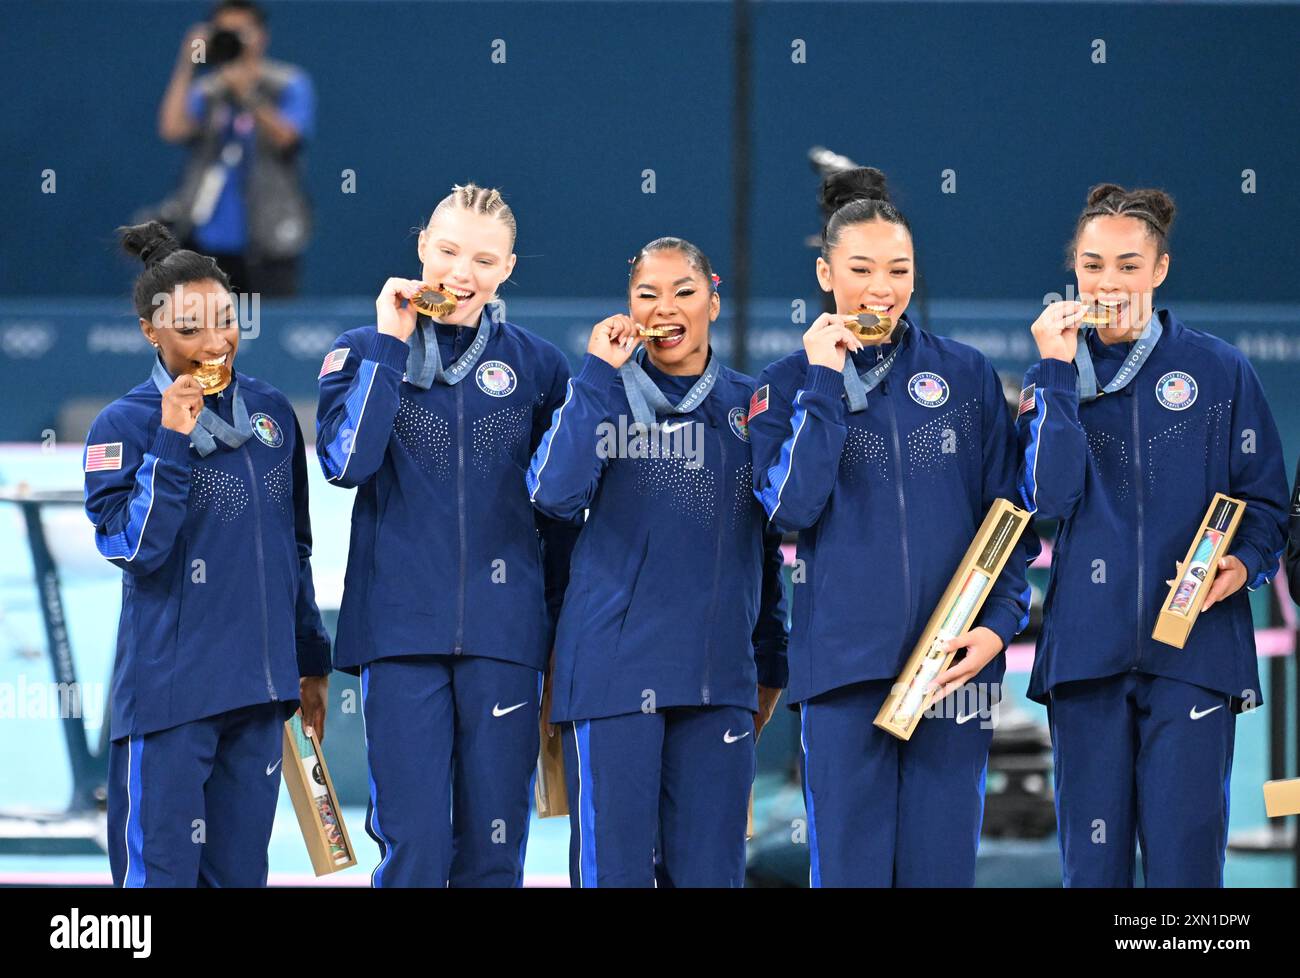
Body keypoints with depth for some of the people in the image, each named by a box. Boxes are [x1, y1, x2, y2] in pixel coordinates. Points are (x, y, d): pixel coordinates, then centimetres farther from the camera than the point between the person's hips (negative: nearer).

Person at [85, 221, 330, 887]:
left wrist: (311, 661, 20)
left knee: (241, 870, 9)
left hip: (260, 692, 5)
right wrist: (173, 444, -21)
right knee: (162, 869, -5)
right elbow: (132, 549, -17)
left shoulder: (271, 412, 10)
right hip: (170, 693, -5)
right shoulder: (125, 425, -6)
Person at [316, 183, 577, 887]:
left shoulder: (536, 366, 9)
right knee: (413, 843, -7)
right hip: (401, 630, -1)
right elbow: (345, 460, -13)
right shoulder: (365, 352, 6)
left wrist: (560, 630, 13)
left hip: (503, 635, 1)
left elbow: (558, 511, 15)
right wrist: (390, 346, -10)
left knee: (494, 848, 3)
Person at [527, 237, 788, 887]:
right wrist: (599, 373, -13)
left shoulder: (746, 405, 12)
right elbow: (555, 494, -15)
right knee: (613, 863, -4)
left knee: (709, 868, 2)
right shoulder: (604, 392, 4)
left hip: (718, 674, 3)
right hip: (616, 661, -3)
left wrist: (770, 663, 19)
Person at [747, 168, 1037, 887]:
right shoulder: (789, 385, 6)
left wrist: (999, 624, -4)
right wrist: (825, 384, -9)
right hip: (845, 659, -1)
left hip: (952, 663, 1)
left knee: (940, 863, 2)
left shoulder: (967, 376, 9)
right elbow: (789, 508, -8)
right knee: (850, 864, 0)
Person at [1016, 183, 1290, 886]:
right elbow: (1048, 496, -6)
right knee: (1091, 858, 5)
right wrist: (1058, 374, -7)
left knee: (1183, 856, -9)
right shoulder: (1056, 376, 10)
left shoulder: (1218, 371, 6)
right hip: (1087, 642, 2)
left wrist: (1244, 563, -11)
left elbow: (1266, 501, 9)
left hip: (1193, 641, -2)